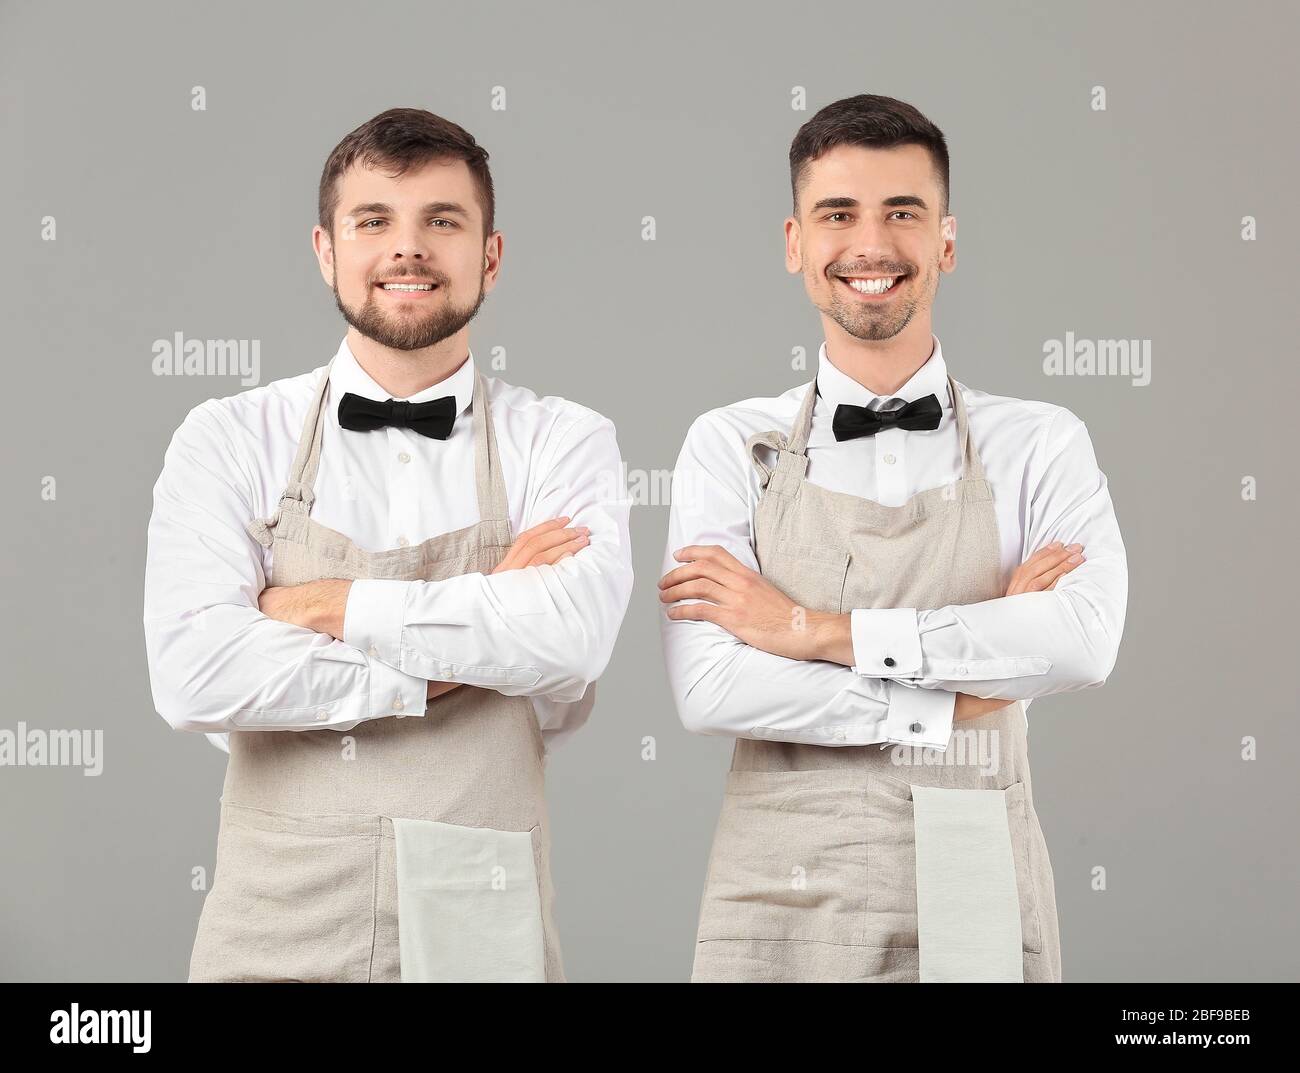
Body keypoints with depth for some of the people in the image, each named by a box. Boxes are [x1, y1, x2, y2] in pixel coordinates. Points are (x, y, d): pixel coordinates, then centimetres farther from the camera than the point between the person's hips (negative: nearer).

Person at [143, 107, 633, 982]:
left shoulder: (564, 443, 0)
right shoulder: (229, 441, 0)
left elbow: (571, 633, -19)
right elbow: (194, 675, -14)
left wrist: (332, 606, -13)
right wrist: (449, 663, -13)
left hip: (481, 935, 0)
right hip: (275, 934, 0)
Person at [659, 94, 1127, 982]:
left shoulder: (1040, 446, 0)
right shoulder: (731, 448, 1)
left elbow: (1085, 641, -17)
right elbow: (709, 690, -11)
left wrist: (819, 629, -16)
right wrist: (954, 697, -12)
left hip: (979, 911, 0)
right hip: (780, 911, 0)